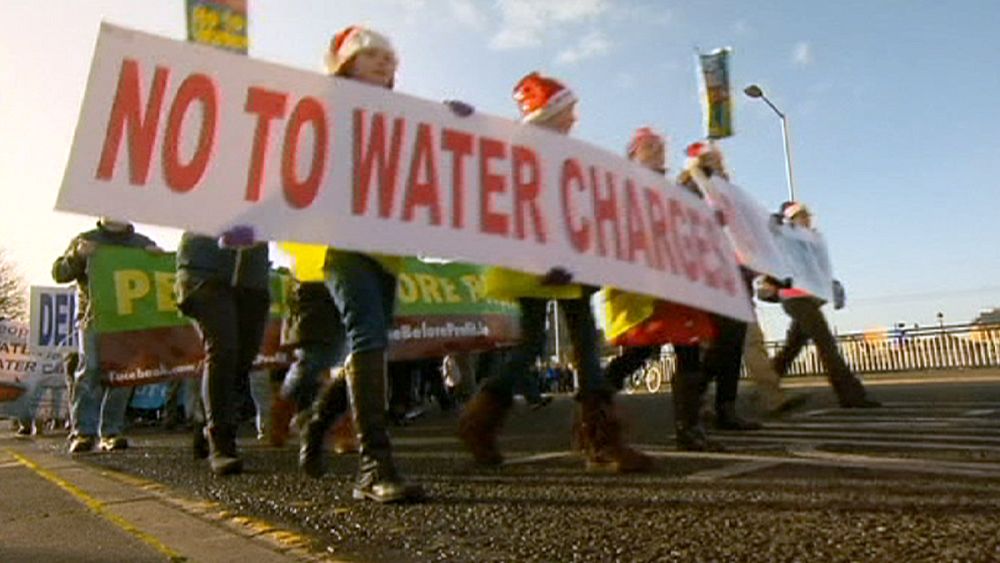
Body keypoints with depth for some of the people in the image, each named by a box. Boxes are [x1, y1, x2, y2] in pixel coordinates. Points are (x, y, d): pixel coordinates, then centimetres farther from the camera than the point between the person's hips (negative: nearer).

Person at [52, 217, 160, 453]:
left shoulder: (142, 243, 19)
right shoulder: (85, 240, 15)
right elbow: (59, 273, 10)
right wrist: (77, 255, -9)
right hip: (93, 317, -2)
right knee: (89, 368, -13)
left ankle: (112, 432, 4)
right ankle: (82, 432, -10)